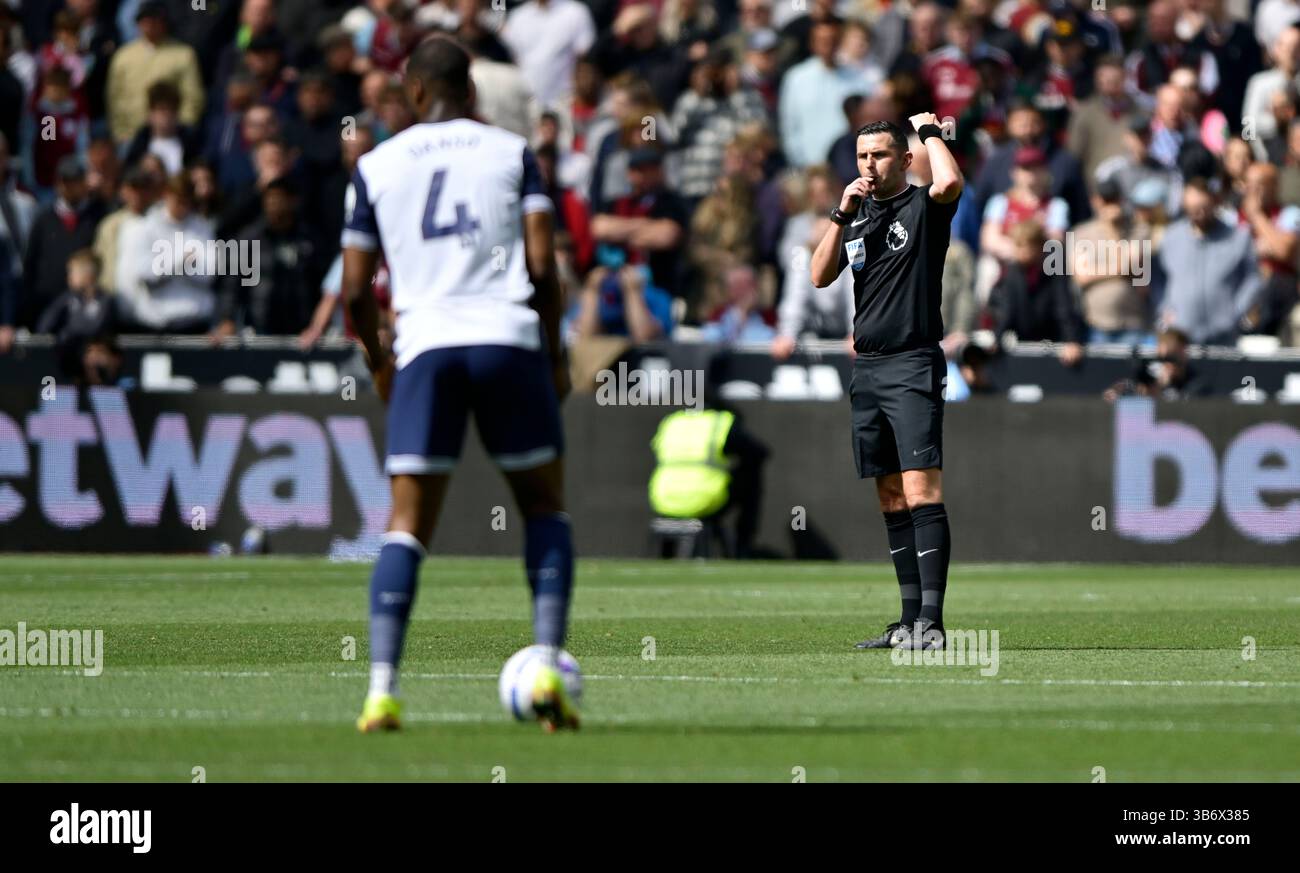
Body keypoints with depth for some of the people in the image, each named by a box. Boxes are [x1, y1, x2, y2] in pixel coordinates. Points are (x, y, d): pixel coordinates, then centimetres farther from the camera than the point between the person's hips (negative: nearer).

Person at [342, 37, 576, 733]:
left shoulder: (376, 166, 12)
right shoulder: (512, 153, 10)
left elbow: (355, 290, 10)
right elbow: (542, 266, 0)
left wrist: (378, 363, 27)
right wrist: (555, 353, 13)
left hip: (424, 346, 0)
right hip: (509, 339, 0)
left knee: (407, 525, 3)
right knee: (545, 507, 15)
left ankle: (381, 689, -11)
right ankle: (548, 666, -1)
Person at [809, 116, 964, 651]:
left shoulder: (923, 208, -3)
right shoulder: (857, 216, 16)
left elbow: (950, 183, -26)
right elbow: (820, 277, 6)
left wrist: (930, 131, -9)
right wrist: (841, 214, -4)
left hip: (913, 366, -7)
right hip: (867, 370, 7)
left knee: (921, 491, -15)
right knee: (891, 499, 8)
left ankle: (931, 619, -21)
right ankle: (910, 618, 10)